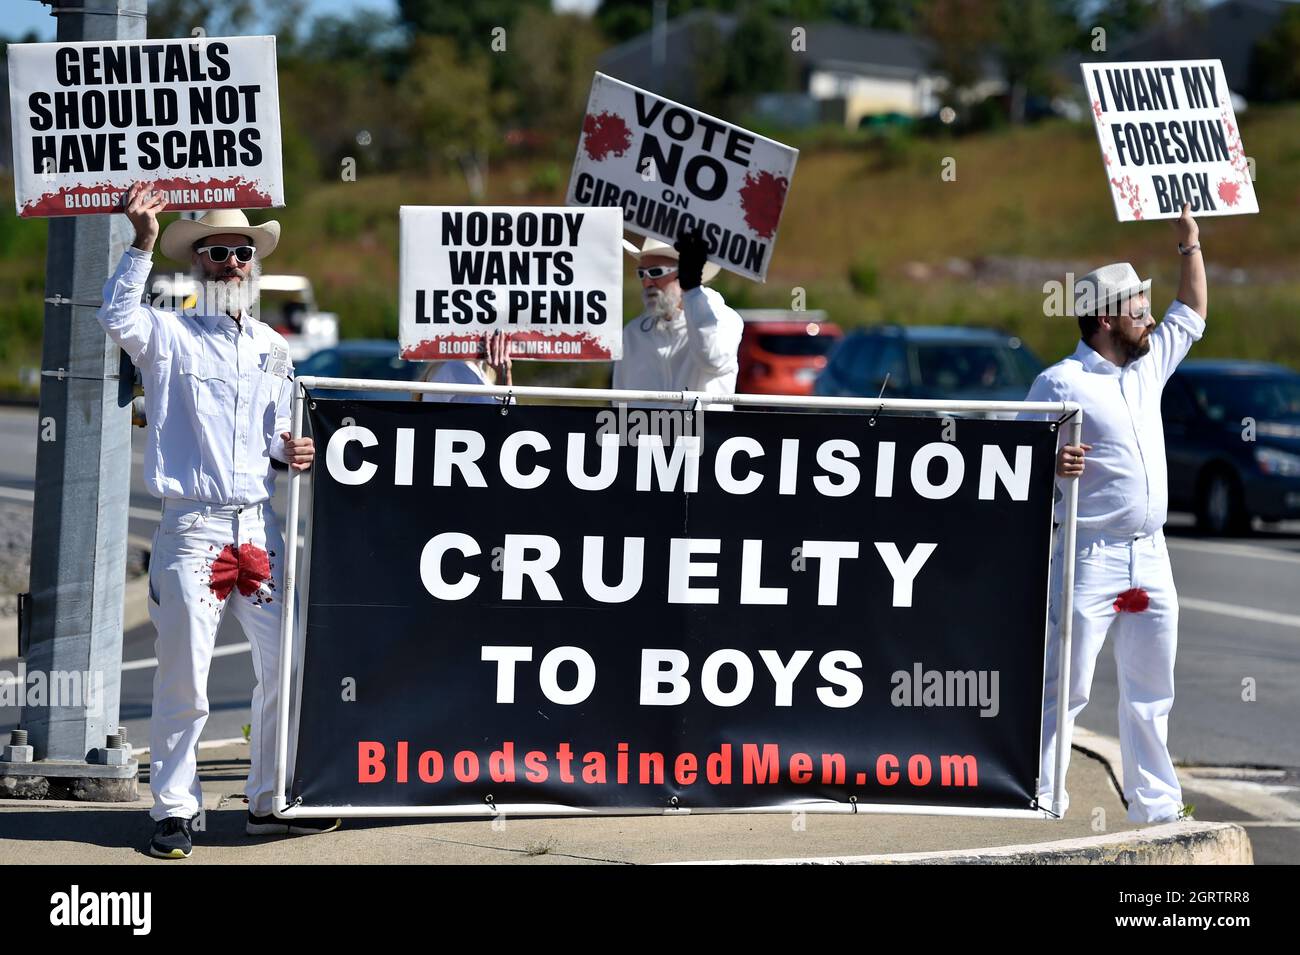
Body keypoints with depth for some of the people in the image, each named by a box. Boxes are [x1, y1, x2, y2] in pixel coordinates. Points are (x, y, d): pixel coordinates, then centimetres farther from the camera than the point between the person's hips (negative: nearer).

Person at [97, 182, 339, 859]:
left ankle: (270, 803, 13)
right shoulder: (169, 336, 3)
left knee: (286, 664, 2)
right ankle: (174, 809, 5)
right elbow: (118, 319, -19)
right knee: (183, 678, -4)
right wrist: (143, 244, -25)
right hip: (192, 529, -5)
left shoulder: (272, 348, 18)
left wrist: (290, 452, 0)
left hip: (260, 527, 5)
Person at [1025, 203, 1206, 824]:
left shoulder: (1150, 364, 15)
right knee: (1066, 686, -10)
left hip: (1149, 557, 7)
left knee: (1151, 692, 11)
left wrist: (1190, 242, 27)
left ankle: (1155, 802, 17)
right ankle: (1038, 797, -7)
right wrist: (1049, 464, -26)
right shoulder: (1061, 383, -7)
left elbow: (1191, 314, 30)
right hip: (1088, 558, -7)